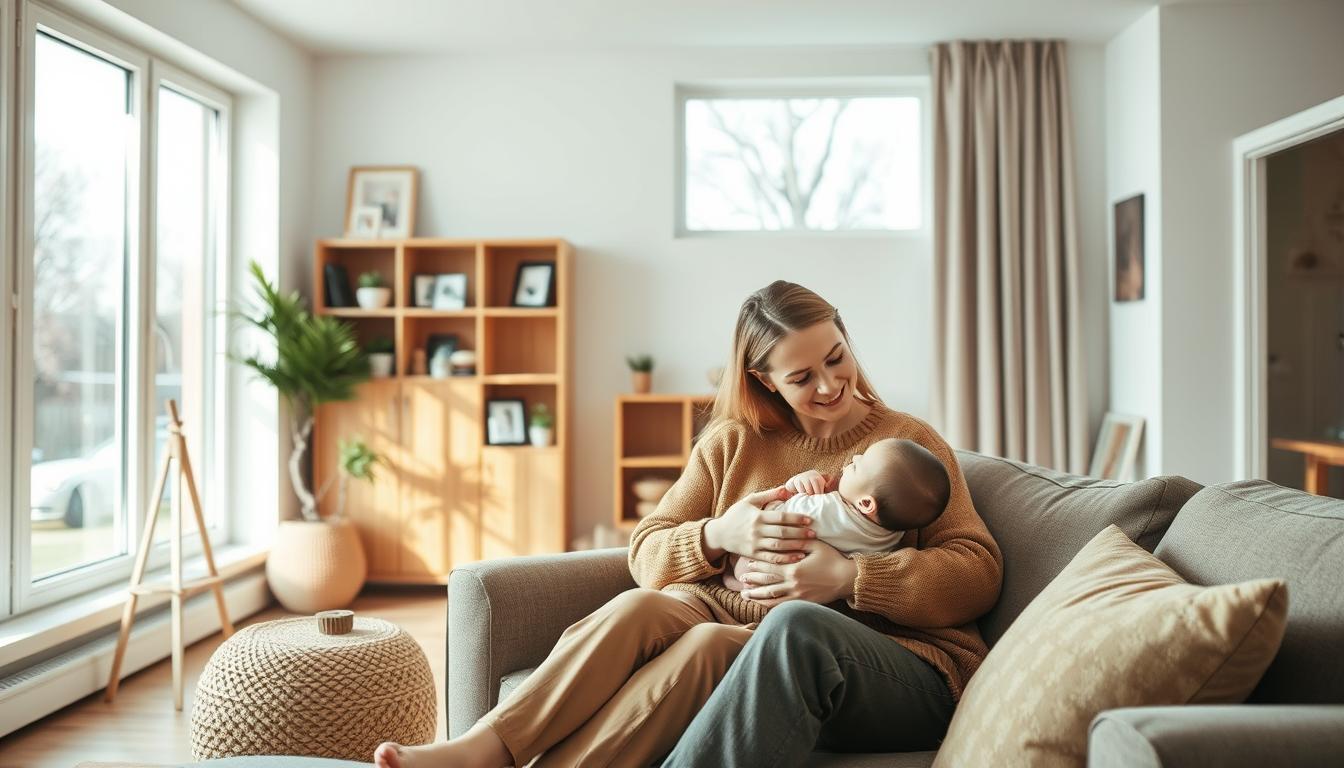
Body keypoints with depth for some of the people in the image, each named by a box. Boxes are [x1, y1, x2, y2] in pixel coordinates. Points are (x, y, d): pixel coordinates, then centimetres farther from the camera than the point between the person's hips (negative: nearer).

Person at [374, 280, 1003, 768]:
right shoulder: (732, 444, 15)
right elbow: (646, 555, 10)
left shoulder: (910, 443, 8)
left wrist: (849, 576, -16)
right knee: (643, 607, -30)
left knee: (753, 635, -36)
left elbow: (980, 572, -2)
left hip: (895, 656, -3)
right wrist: (717, 536, -13)